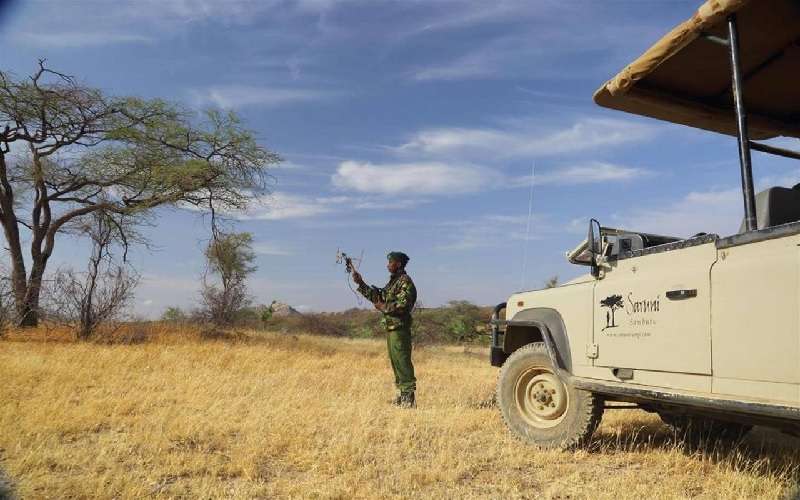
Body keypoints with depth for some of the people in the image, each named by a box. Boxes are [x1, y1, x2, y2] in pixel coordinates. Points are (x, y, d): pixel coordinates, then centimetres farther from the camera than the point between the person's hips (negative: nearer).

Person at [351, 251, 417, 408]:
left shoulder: (405, 282, -12)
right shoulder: (393, 281, 17)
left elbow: (403, 306, -23)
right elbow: (377, 296, 19)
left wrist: (384, 307, -12)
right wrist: (360, 283, 14)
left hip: (399, 328, -10)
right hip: (390, 328, 10)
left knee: (402, 362, -9)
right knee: (395, 361, 14)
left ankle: (409, 397, -6)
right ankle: (402, 393, 22)